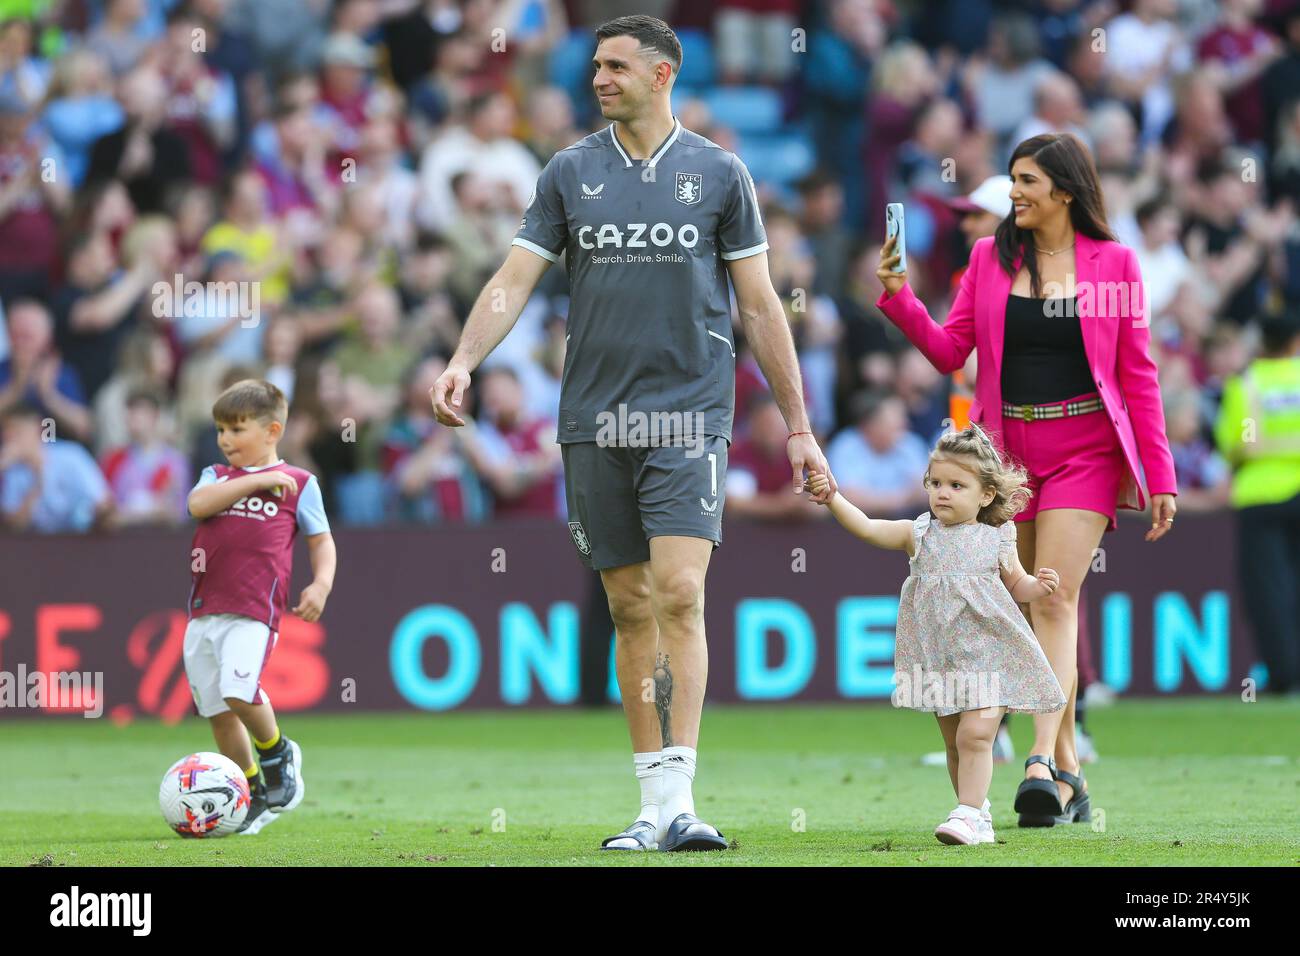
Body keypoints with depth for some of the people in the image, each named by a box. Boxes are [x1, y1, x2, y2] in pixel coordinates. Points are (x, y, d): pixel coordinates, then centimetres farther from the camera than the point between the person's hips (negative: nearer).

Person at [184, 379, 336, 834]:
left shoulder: (299, 484, 9)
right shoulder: (217, 477, 16)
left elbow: (321, 540, 14)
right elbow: (198, 504, -6)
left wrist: (321, 584, -3)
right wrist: (256, 481, -8)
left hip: (254, 611, -5)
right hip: (204, 609, 5)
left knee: (239, 689, -25)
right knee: (216, 710, 6)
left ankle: (277, 754, 4)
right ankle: (252, 798, 18)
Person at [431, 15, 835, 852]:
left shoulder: (718, 173, 3)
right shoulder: (572, 173, 8)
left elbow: (759, 306, 6)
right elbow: (514, 281, 5)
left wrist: (798, 424, 5)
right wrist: (463, 362, -12)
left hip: (688, 415, -3)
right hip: (595, 421, 3)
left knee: (679, 596, -15)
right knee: (630, 608, 5)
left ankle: (679, 799, -17)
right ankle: (653, 809, 10)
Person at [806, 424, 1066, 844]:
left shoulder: (996, 541, 0)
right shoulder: (919, 535, 2)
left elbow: (1016, 585, 15)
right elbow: (866, 528, -6)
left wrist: (1038, 585, -7)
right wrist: (832, 498, -19)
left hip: (987, 655, -3)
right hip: (940, 662, 3)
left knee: (975, 735, -17)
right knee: (954, 743, 11)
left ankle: (968, 814, -15)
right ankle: (979, 813, 24)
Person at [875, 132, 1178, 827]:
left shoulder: (1113, 263, 2)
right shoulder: (991, 258, 9)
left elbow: (1138, 375, 3)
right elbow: (950, 352, 6)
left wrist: (1159, 474, 0)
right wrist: (898, 296, -9)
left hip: (1084, 450, -3)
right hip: (1007, 450, 3)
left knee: (1055, 599, -15)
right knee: (1030, 611, 5)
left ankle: (1042, 763, -25)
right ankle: (1068, 772, 13)